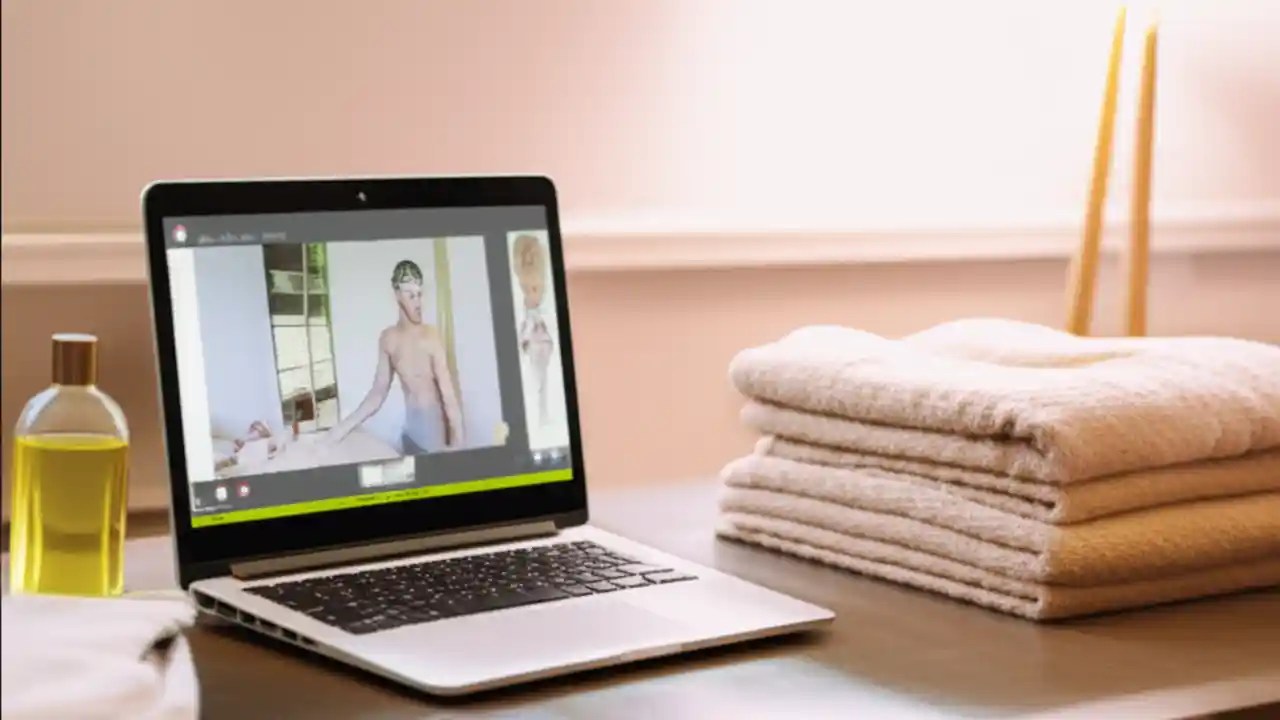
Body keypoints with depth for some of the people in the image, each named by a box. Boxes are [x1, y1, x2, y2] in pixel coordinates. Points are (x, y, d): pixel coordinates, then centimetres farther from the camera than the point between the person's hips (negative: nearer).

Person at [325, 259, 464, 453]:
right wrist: (345, 426, 2)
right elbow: (378, 392, 9)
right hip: (410, 424, 5)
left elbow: (448, 394, -14)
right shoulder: (387, 339, 3)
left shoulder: (431, 335, -13)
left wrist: (457, 443, -18)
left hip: (435, 423, -5)